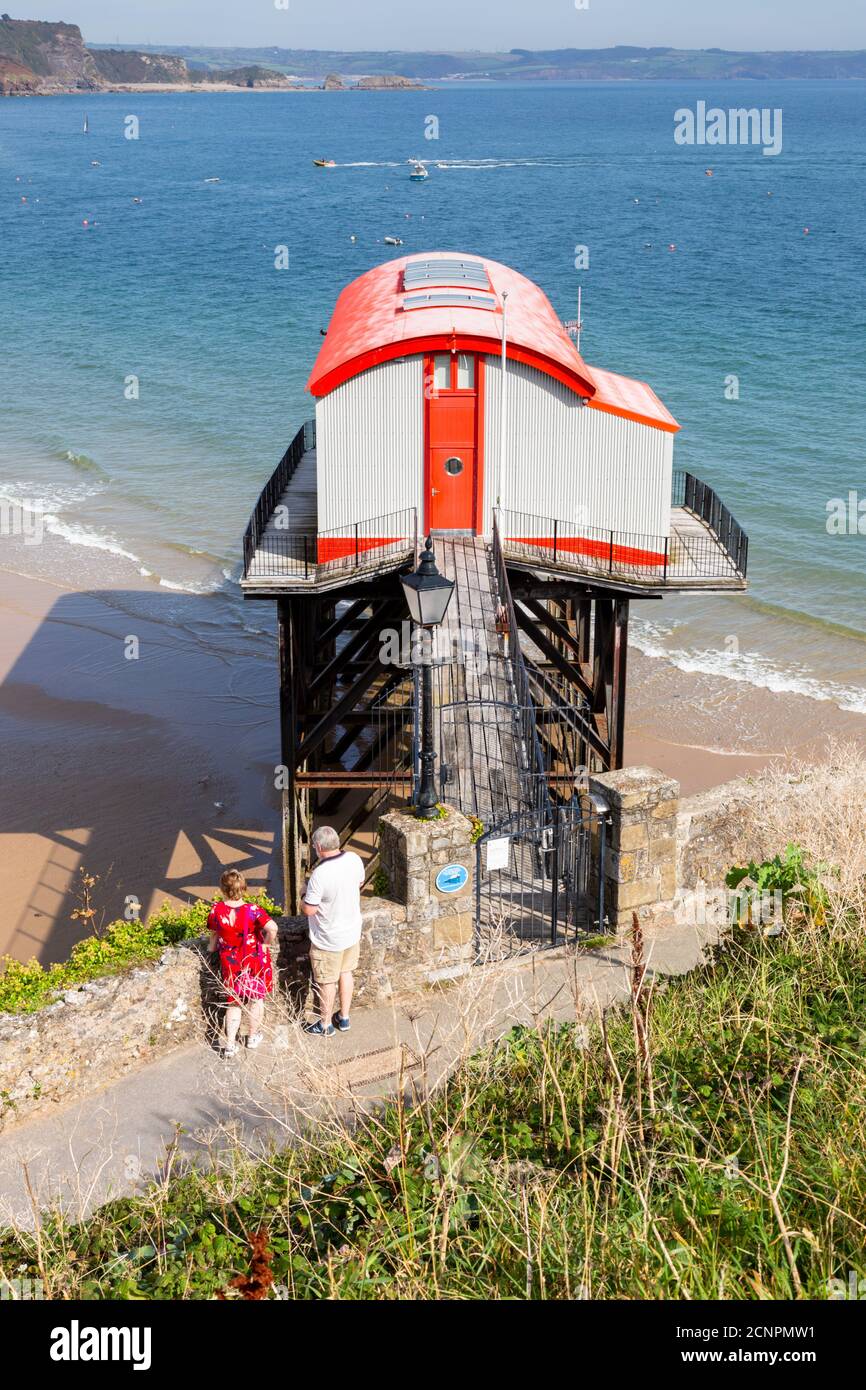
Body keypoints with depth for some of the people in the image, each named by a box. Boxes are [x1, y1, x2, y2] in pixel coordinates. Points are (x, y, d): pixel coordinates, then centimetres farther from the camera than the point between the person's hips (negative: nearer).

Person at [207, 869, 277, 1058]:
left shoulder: (216, 911, -14)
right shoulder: (252, 910, -23)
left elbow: (214, 935, 3)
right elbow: (272, 928, -35)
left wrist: (212, 947, 24)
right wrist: (266, 943, -14)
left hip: (230, 964, 2)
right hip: (255, 962, -2)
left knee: (234, 1003, 17)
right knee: (256, 999, 21)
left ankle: (230, 1044, 12)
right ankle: (253, 1036, 35)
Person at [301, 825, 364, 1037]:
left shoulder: (320, 874, -32)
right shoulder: (354, 859, -12)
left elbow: (309, 910, -23)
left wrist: (305, 897, -4)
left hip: (329, 939, -6)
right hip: (352, 932, 6)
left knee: (327, 982, 13)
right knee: (346, 972, 24)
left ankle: (325, 1025, 31)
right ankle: (344, 1018, 39)